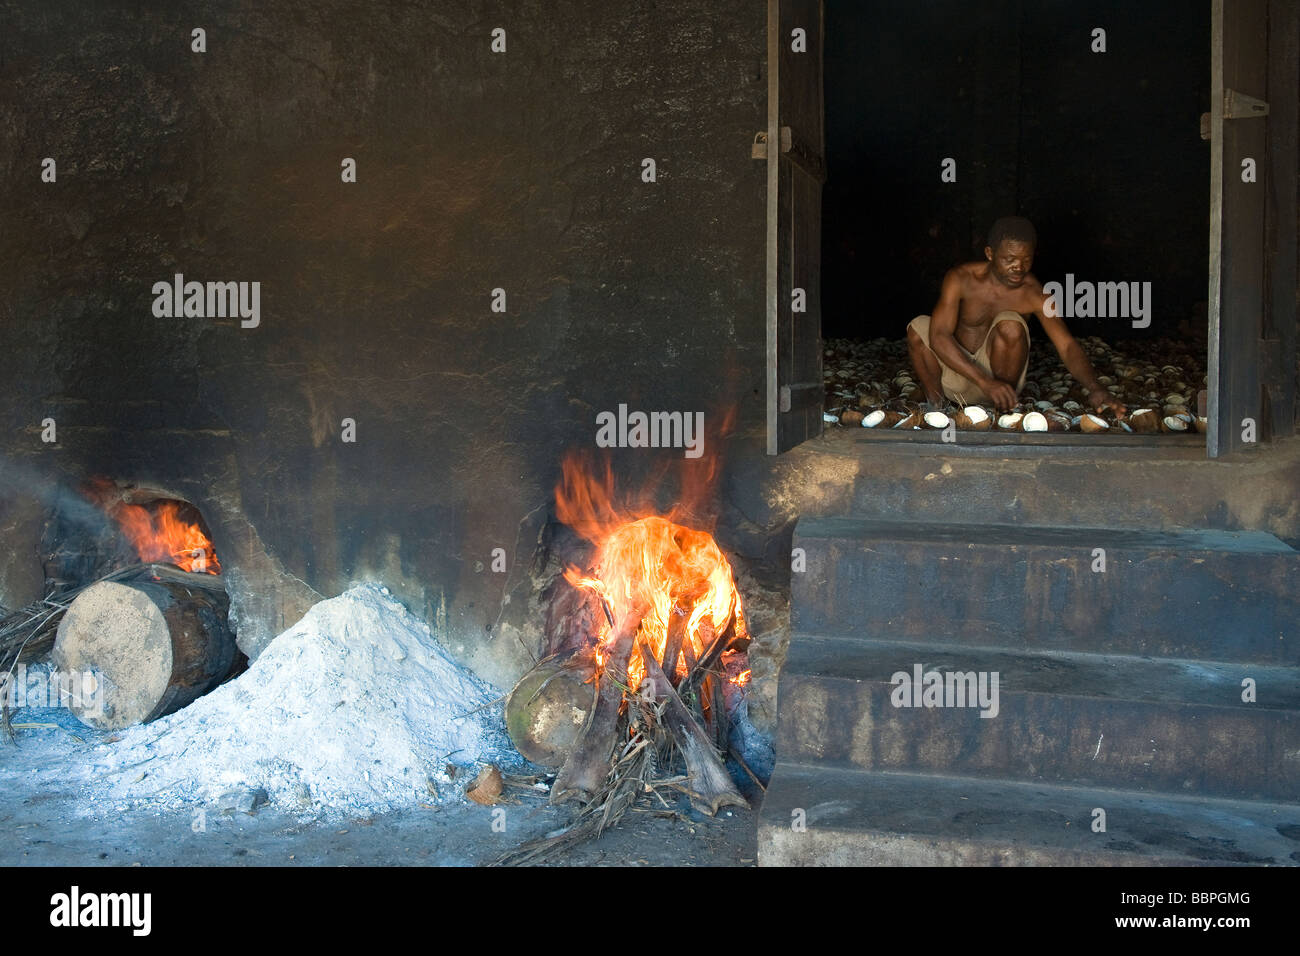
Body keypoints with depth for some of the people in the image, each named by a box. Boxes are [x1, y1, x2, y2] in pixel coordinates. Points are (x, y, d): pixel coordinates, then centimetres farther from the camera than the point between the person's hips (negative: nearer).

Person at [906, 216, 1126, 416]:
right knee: (919, 326, -26)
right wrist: (984, 382, -39)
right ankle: (935, 406, -10)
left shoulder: (1035, 295, -14)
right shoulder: (961, 279, -17)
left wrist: (1094, 388, -39)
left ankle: (1005, 410, -14)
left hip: (997, 371, 0)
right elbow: (938, 337, -28)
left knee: (1010, 325, -29)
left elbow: (1067, 347, -18)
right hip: (956, 373, 0)